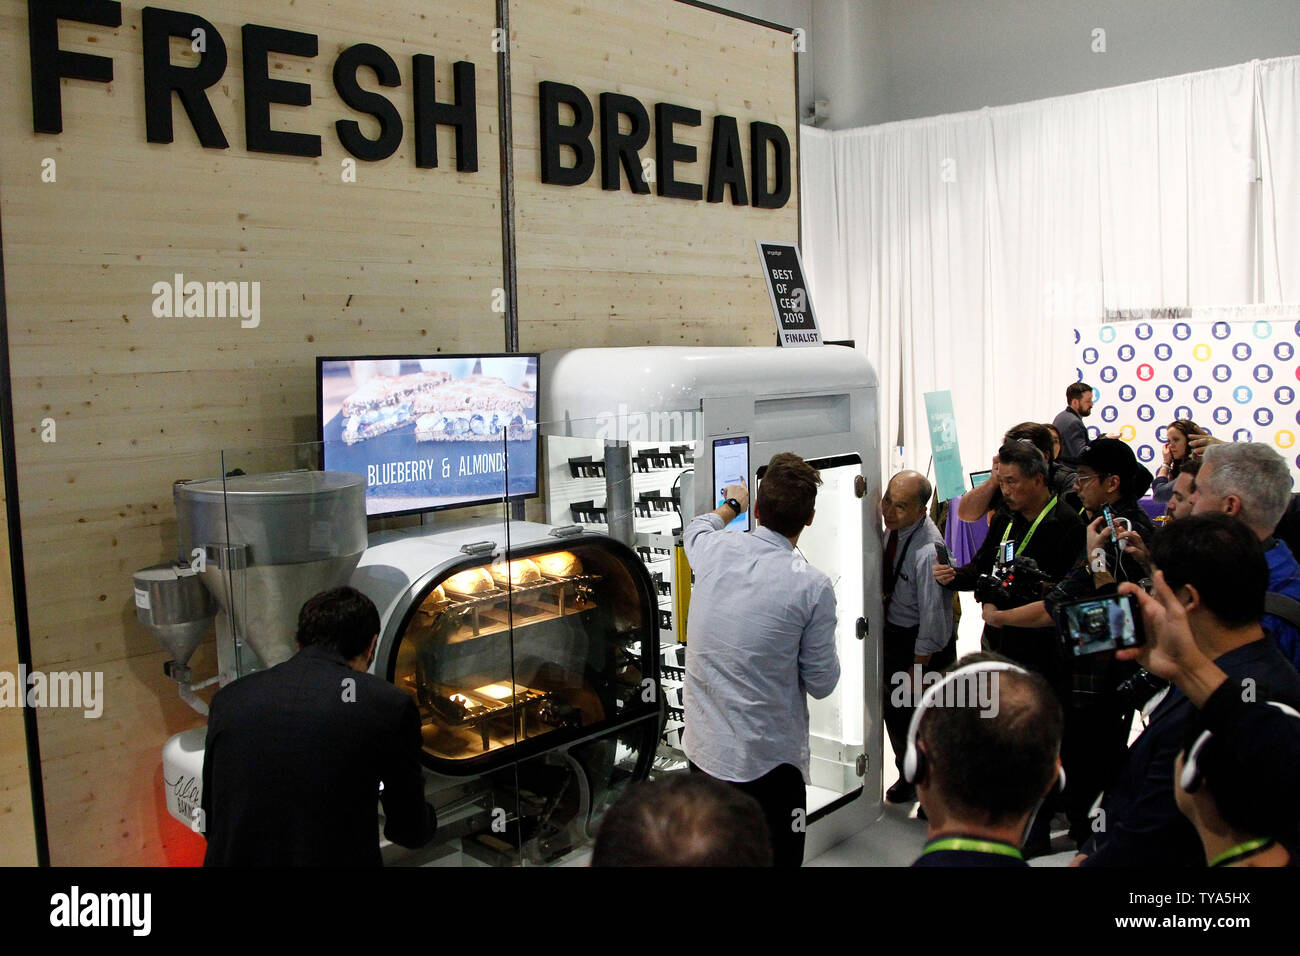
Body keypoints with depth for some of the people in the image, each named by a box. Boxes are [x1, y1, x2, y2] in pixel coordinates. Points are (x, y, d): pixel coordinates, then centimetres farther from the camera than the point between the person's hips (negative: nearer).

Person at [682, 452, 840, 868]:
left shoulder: (714, 550, -6)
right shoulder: (813, 586, -17)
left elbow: (696, 526, 22)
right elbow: (821, 684, -9)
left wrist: (730, 505, 41)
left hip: (702, 749, 5)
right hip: (768, 761, -4)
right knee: (777, 857, 11)